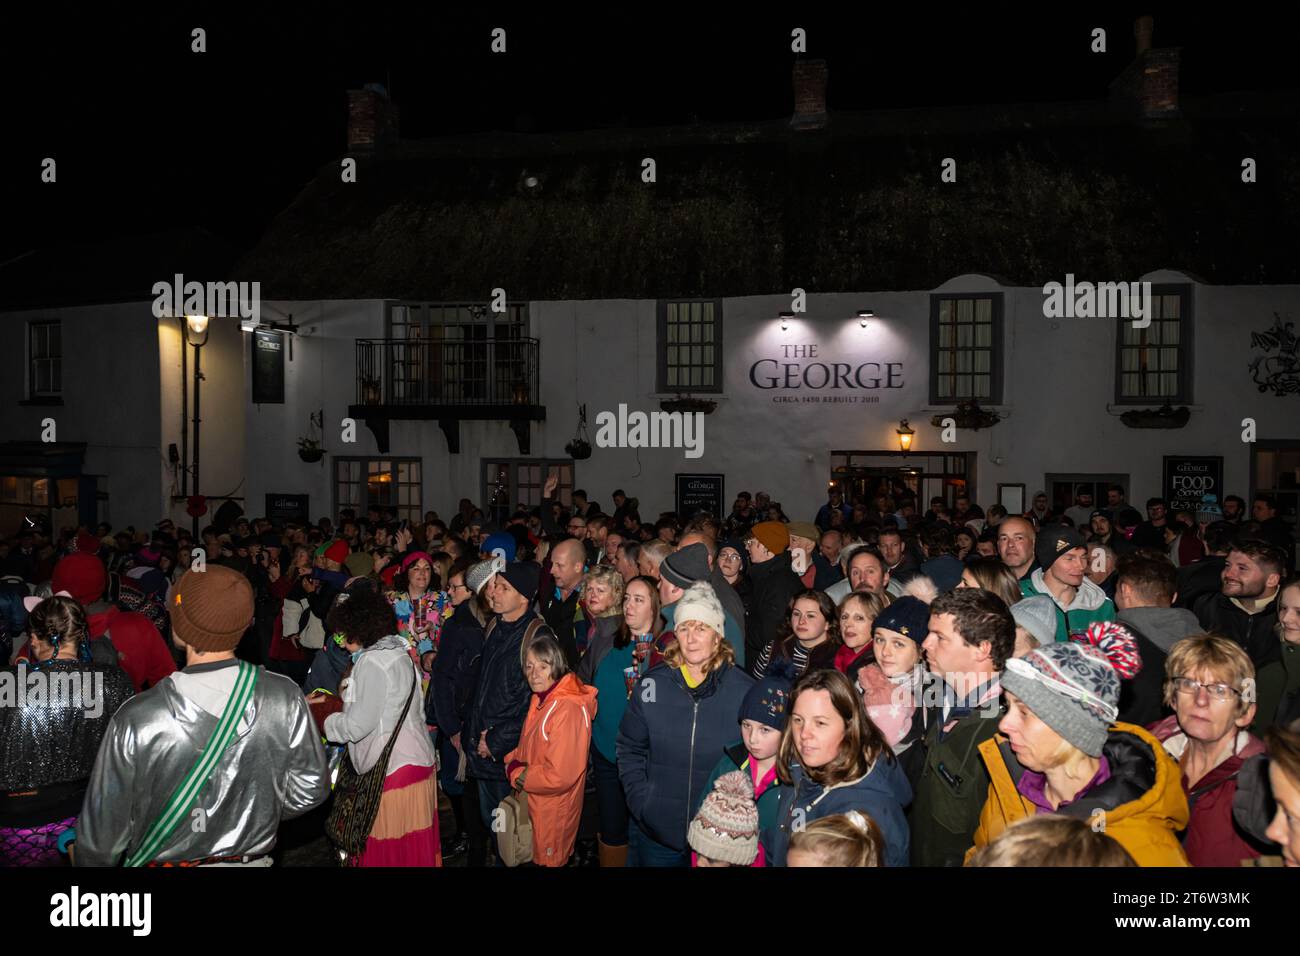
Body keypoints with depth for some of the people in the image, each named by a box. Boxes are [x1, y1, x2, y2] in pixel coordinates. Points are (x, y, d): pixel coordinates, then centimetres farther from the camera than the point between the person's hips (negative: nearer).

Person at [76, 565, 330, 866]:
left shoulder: (136, 718, -26)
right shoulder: (286, 698, -21)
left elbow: (103, 828, -15)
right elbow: (310, 789, -9)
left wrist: (89, 862, 5)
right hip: (254, 859, 2)